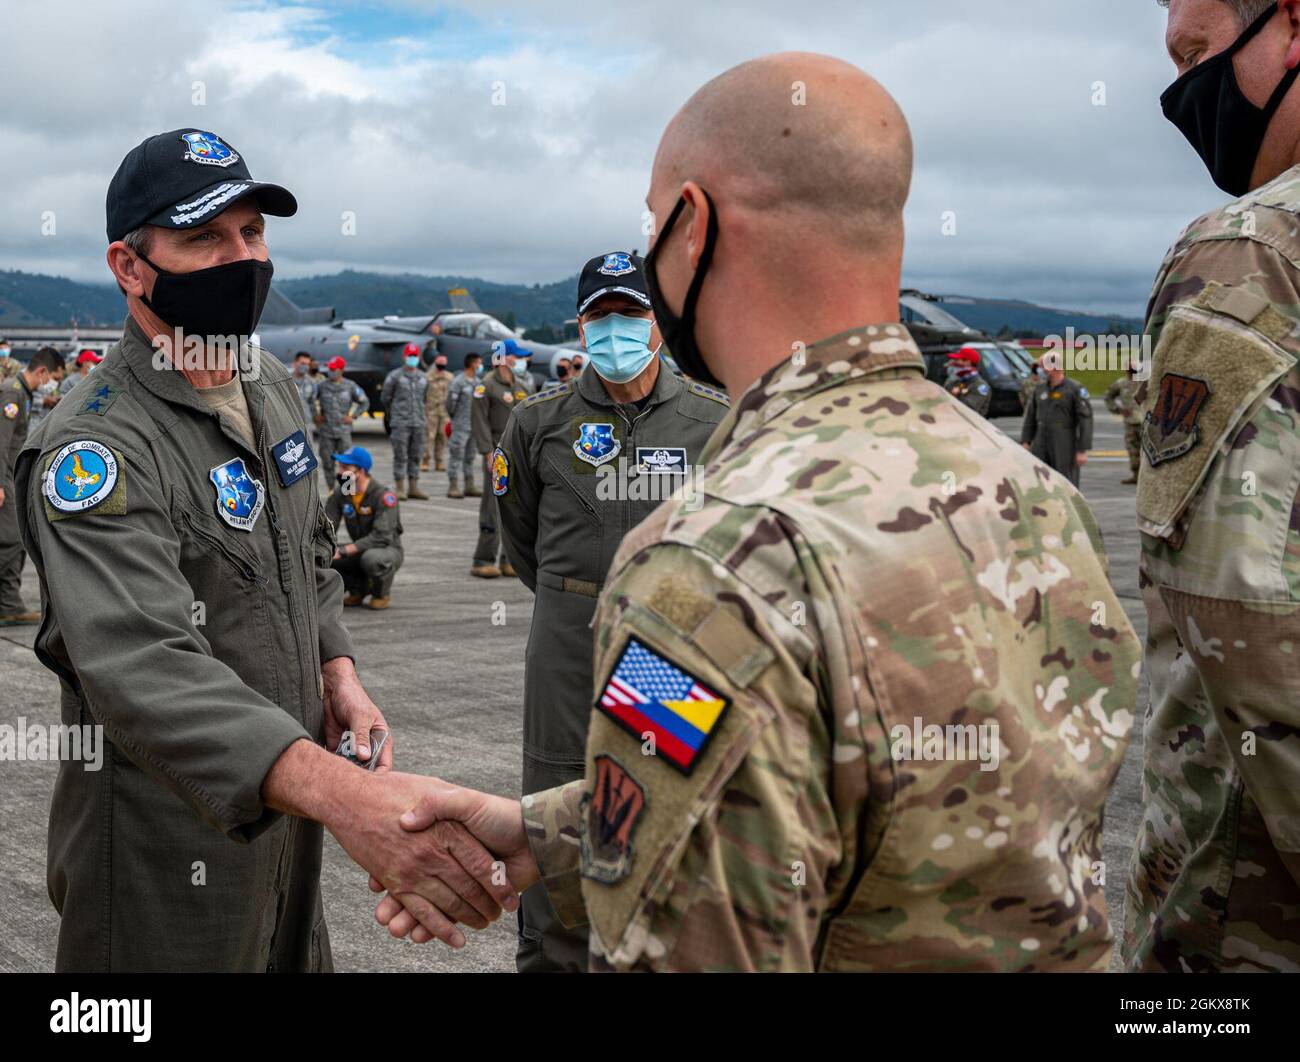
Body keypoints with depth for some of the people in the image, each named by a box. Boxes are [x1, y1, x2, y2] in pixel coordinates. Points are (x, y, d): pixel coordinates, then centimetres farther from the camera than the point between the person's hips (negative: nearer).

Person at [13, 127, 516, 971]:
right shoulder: (97, 452, -25)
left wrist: (338, 669, 2)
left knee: (297, 955, 21)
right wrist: (343, 792, -53)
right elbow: (144, 668, -39)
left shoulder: (272, 387, 3)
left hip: (288, 800, 7)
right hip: (169, 827, -7)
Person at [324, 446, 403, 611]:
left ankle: (382, 593, -5)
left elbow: (381, 537, -30)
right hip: (359, 551, 6)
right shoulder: (338, 493, -6)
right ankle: (358, 589, 9)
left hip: (388, 550, -6)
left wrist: (344, 551, -35)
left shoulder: (383, 495, -24)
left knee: (371, 558, -39)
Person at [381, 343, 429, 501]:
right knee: (400, 456, -4)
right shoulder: (394, 376, -2)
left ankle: (413, 488, 13)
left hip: (418, 423, 5)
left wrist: (419, 415, 15)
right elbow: (386, 399, 5)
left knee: (415, 456, 7)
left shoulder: (423, 378, 13)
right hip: (400, 423, -5)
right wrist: (390, 418, 11)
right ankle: (400, 489, -1)